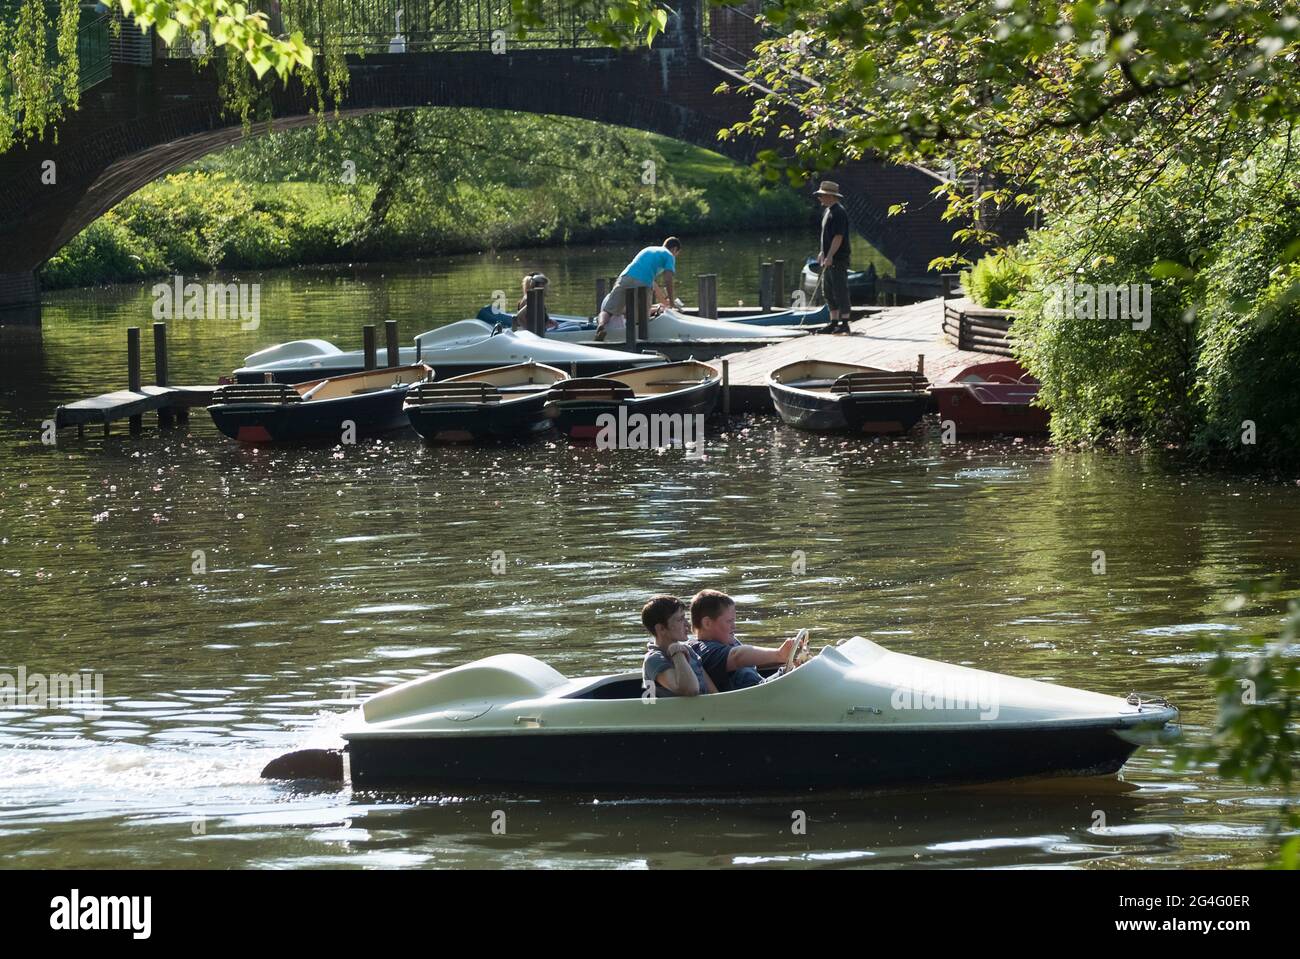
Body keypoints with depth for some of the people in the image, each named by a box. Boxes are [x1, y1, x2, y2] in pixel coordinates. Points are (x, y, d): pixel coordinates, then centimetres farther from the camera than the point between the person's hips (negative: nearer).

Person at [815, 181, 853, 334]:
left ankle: (844, 324, -8)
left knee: (840, 291, -9)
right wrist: (823, 253, 24)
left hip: (838, 259, -11)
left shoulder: (838, 213, -15)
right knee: (829, 291, 13)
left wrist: (829, 256, -25)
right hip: (829, 259, 11)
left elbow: (838, 237, -22)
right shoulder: (827, 212, 16)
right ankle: (834, 322, 19)